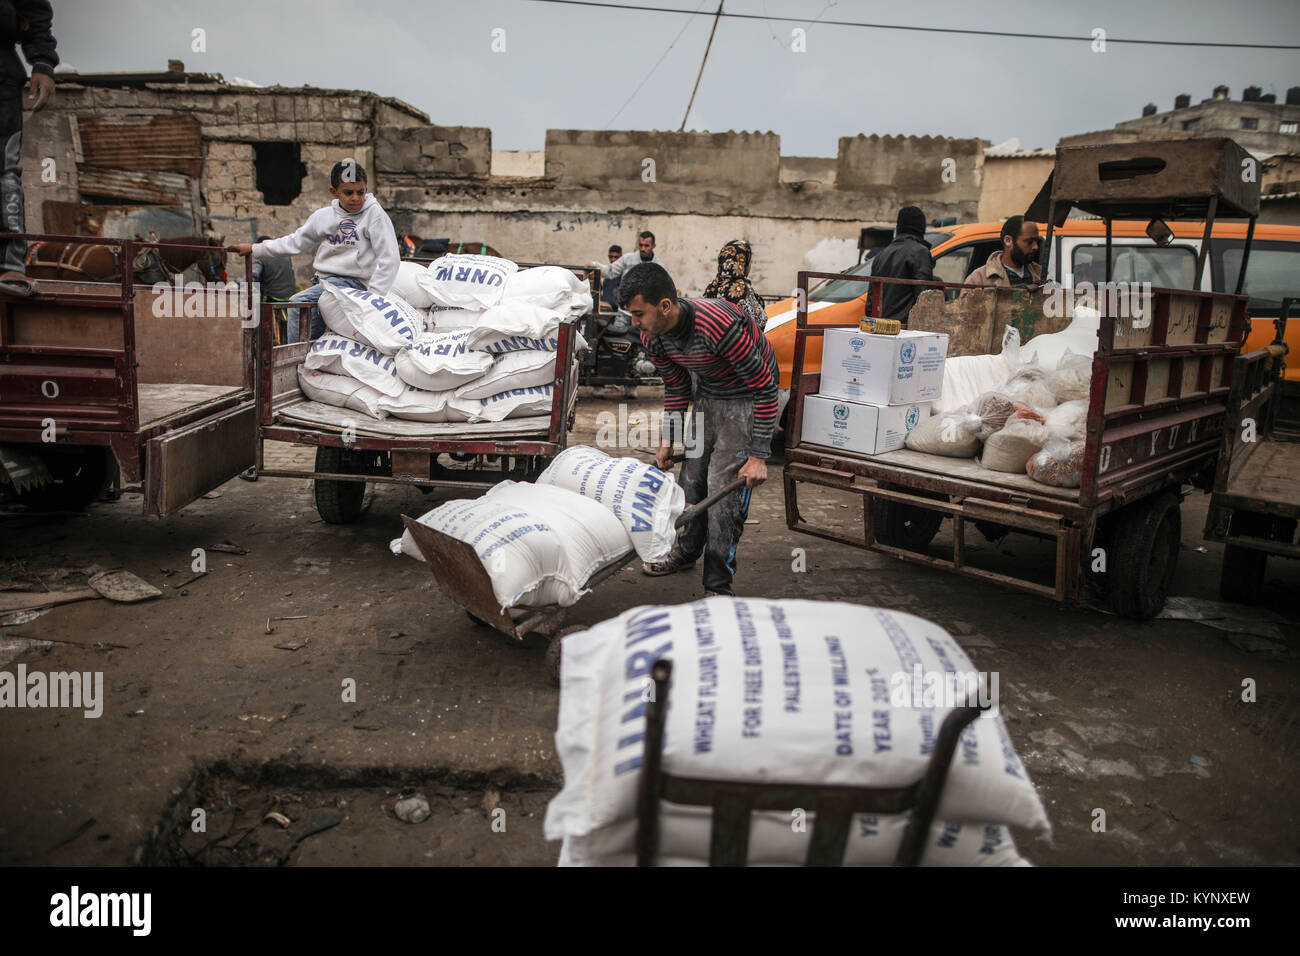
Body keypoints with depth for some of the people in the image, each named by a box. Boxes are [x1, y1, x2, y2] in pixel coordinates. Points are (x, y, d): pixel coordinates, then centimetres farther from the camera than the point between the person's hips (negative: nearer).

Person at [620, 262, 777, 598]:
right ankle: (687, 552, 38)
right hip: (707, 396, 7)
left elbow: (765, 388, -27)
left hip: (747, 399, -7)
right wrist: (668, 441, 6)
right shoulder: (653, 336, -14)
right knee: (692, 479, 13)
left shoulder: (718, 324, -37)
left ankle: (718, 588, 0)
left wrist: (758, 455, -25)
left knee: (724, 490, -11)